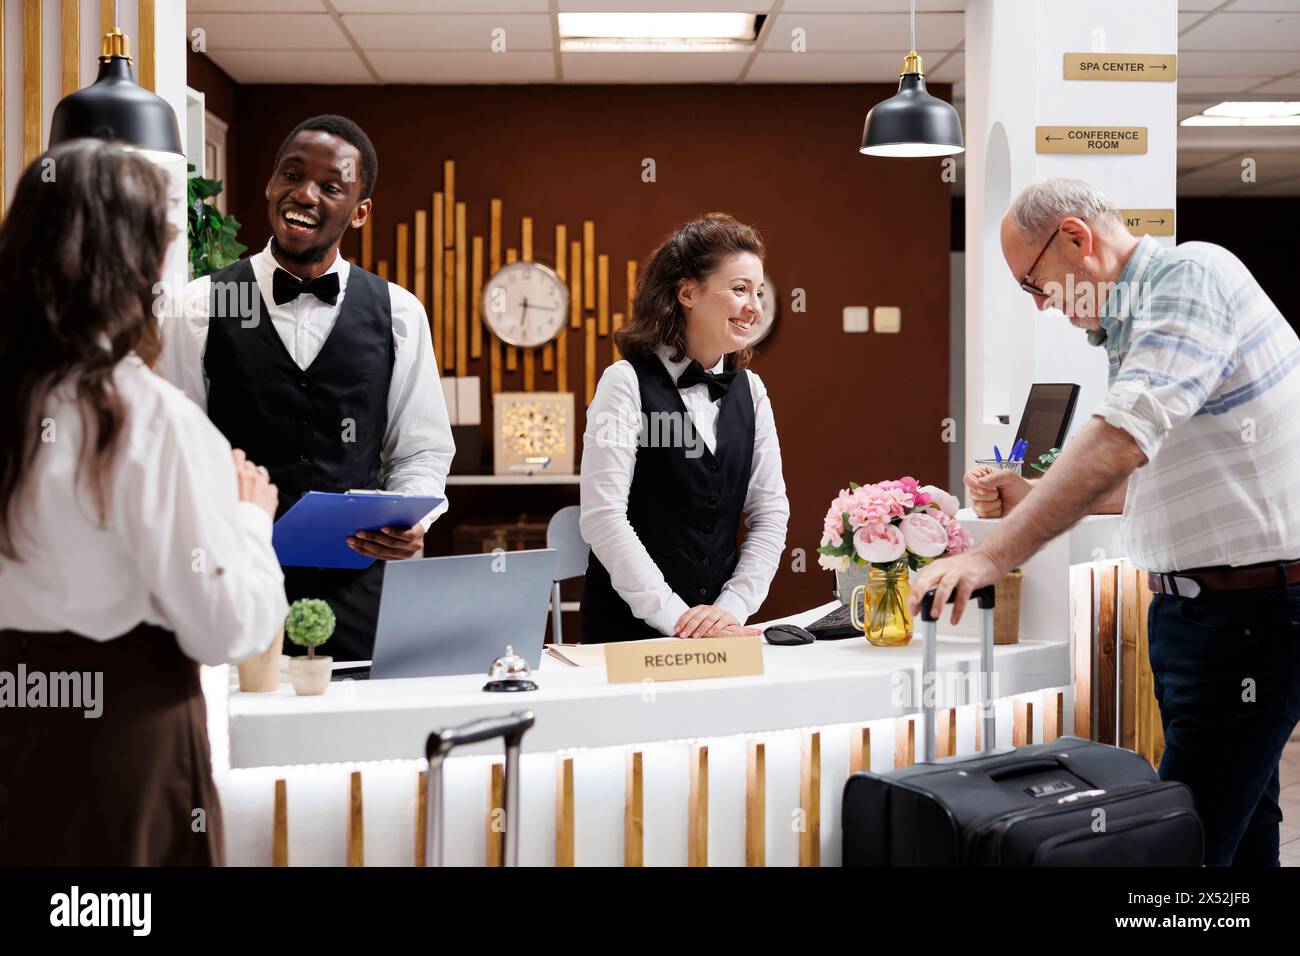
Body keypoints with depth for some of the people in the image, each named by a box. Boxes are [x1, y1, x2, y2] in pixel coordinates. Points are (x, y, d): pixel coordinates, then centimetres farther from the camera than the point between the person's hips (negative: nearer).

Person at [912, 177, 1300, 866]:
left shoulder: (1190, 275, -15)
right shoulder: (1131, 324, 16)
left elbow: (1121, 439, -27)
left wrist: (994, 555, -28)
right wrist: (1034, 499, 11)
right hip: (1194, 605, 10)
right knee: (1241, 838, 16)